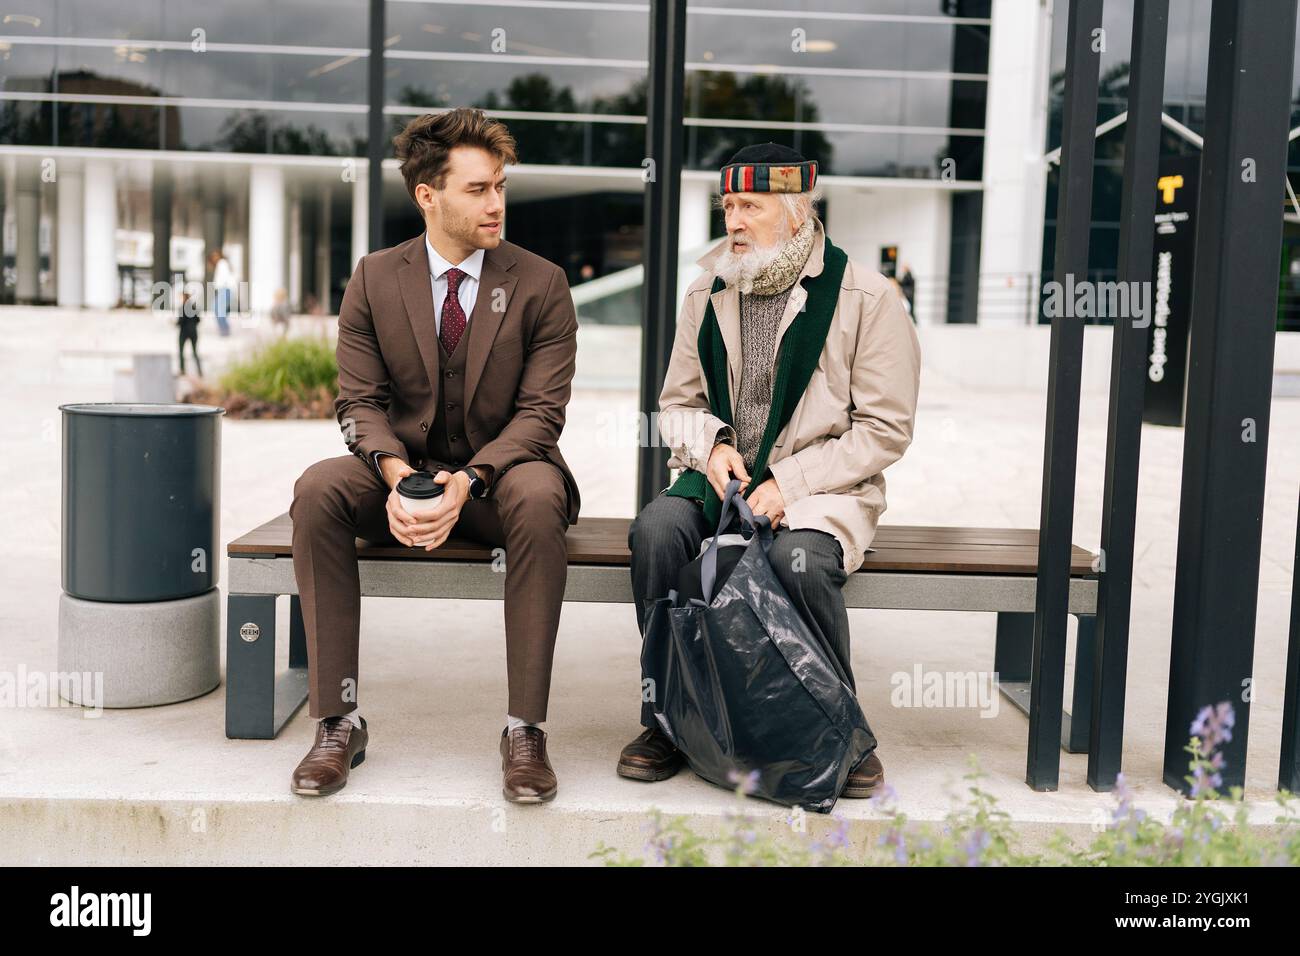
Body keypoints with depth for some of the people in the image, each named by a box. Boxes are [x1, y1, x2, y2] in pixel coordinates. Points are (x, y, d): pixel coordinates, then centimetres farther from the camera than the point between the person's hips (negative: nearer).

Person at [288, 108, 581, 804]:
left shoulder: (541, 284, -2)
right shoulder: (373, 280, 4)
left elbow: (540, 411, -8)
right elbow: (359, 401, 0)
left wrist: (467, 482, -25)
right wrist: (396, 475, -23)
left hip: (500, 469, -1)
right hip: (402, 467, 2)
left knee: (539, 499, -37)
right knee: (316, 491, -29)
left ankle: (524, 728, -30)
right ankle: (338, 721, -22)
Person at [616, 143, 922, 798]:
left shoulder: (867, 296, -5)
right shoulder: (707, 293, 9)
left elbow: (885, 428, -6)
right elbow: (676, 403, 17)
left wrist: (790, 482, -15)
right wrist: (710, 445, -7)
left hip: (824, 484, -4)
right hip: (721, 474, 4)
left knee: (799, 557, -35)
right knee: (655, 531, -26)